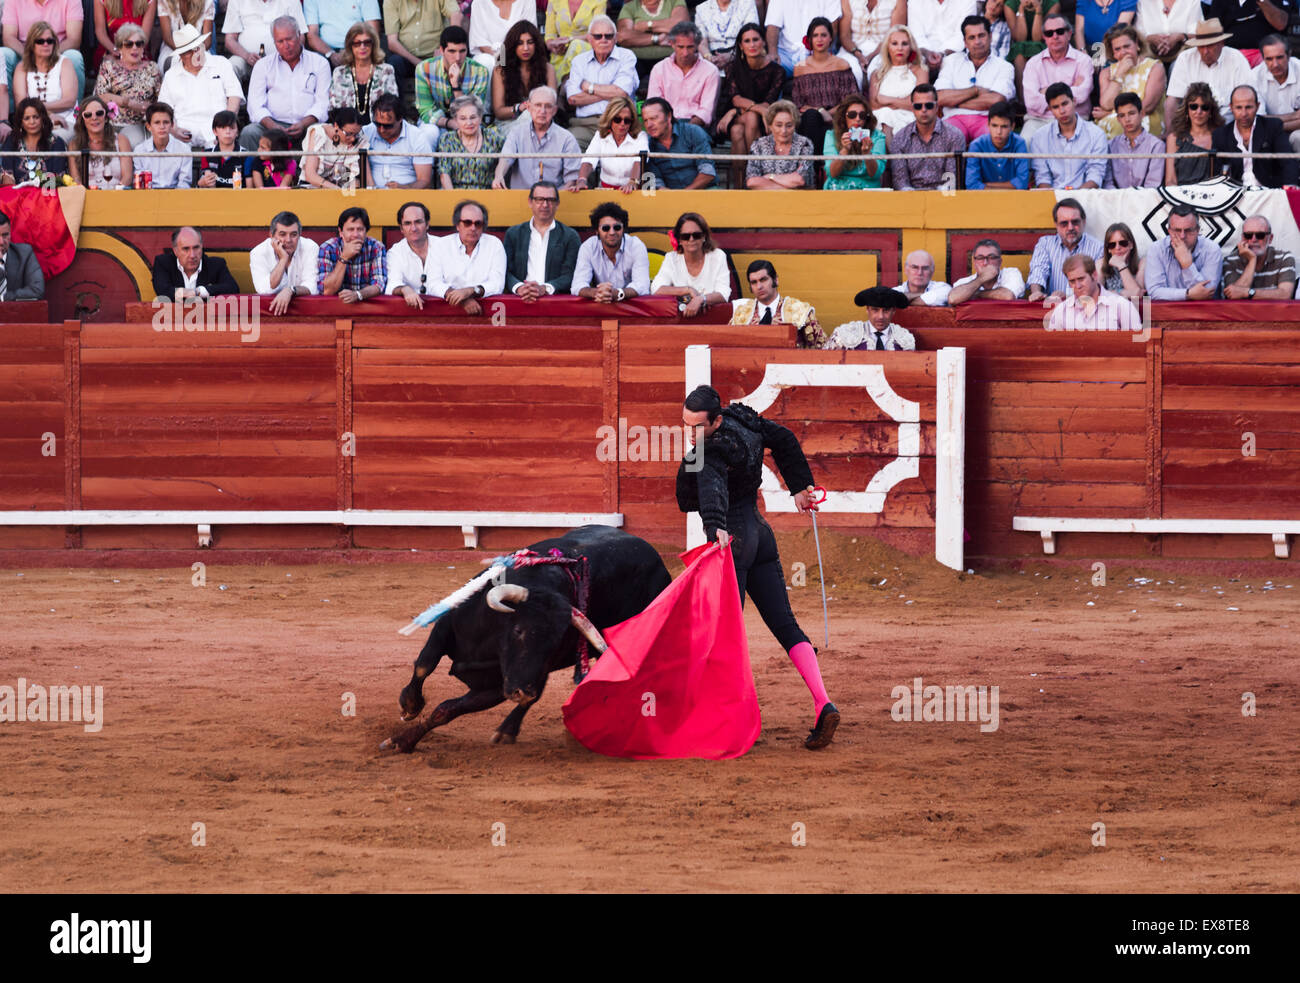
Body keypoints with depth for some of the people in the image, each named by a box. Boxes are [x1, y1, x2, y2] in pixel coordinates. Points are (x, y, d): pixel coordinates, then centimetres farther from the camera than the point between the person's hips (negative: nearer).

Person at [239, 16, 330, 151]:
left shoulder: (319, 63, 13)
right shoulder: (263, 65, 15)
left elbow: (322, 103, 4)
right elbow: (256, 104, 6)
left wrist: (304, 124, -15)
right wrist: (271, 125, -15)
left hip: (308, 124, -1)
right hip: (274, 123, 1)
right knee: (249, 133, -30)